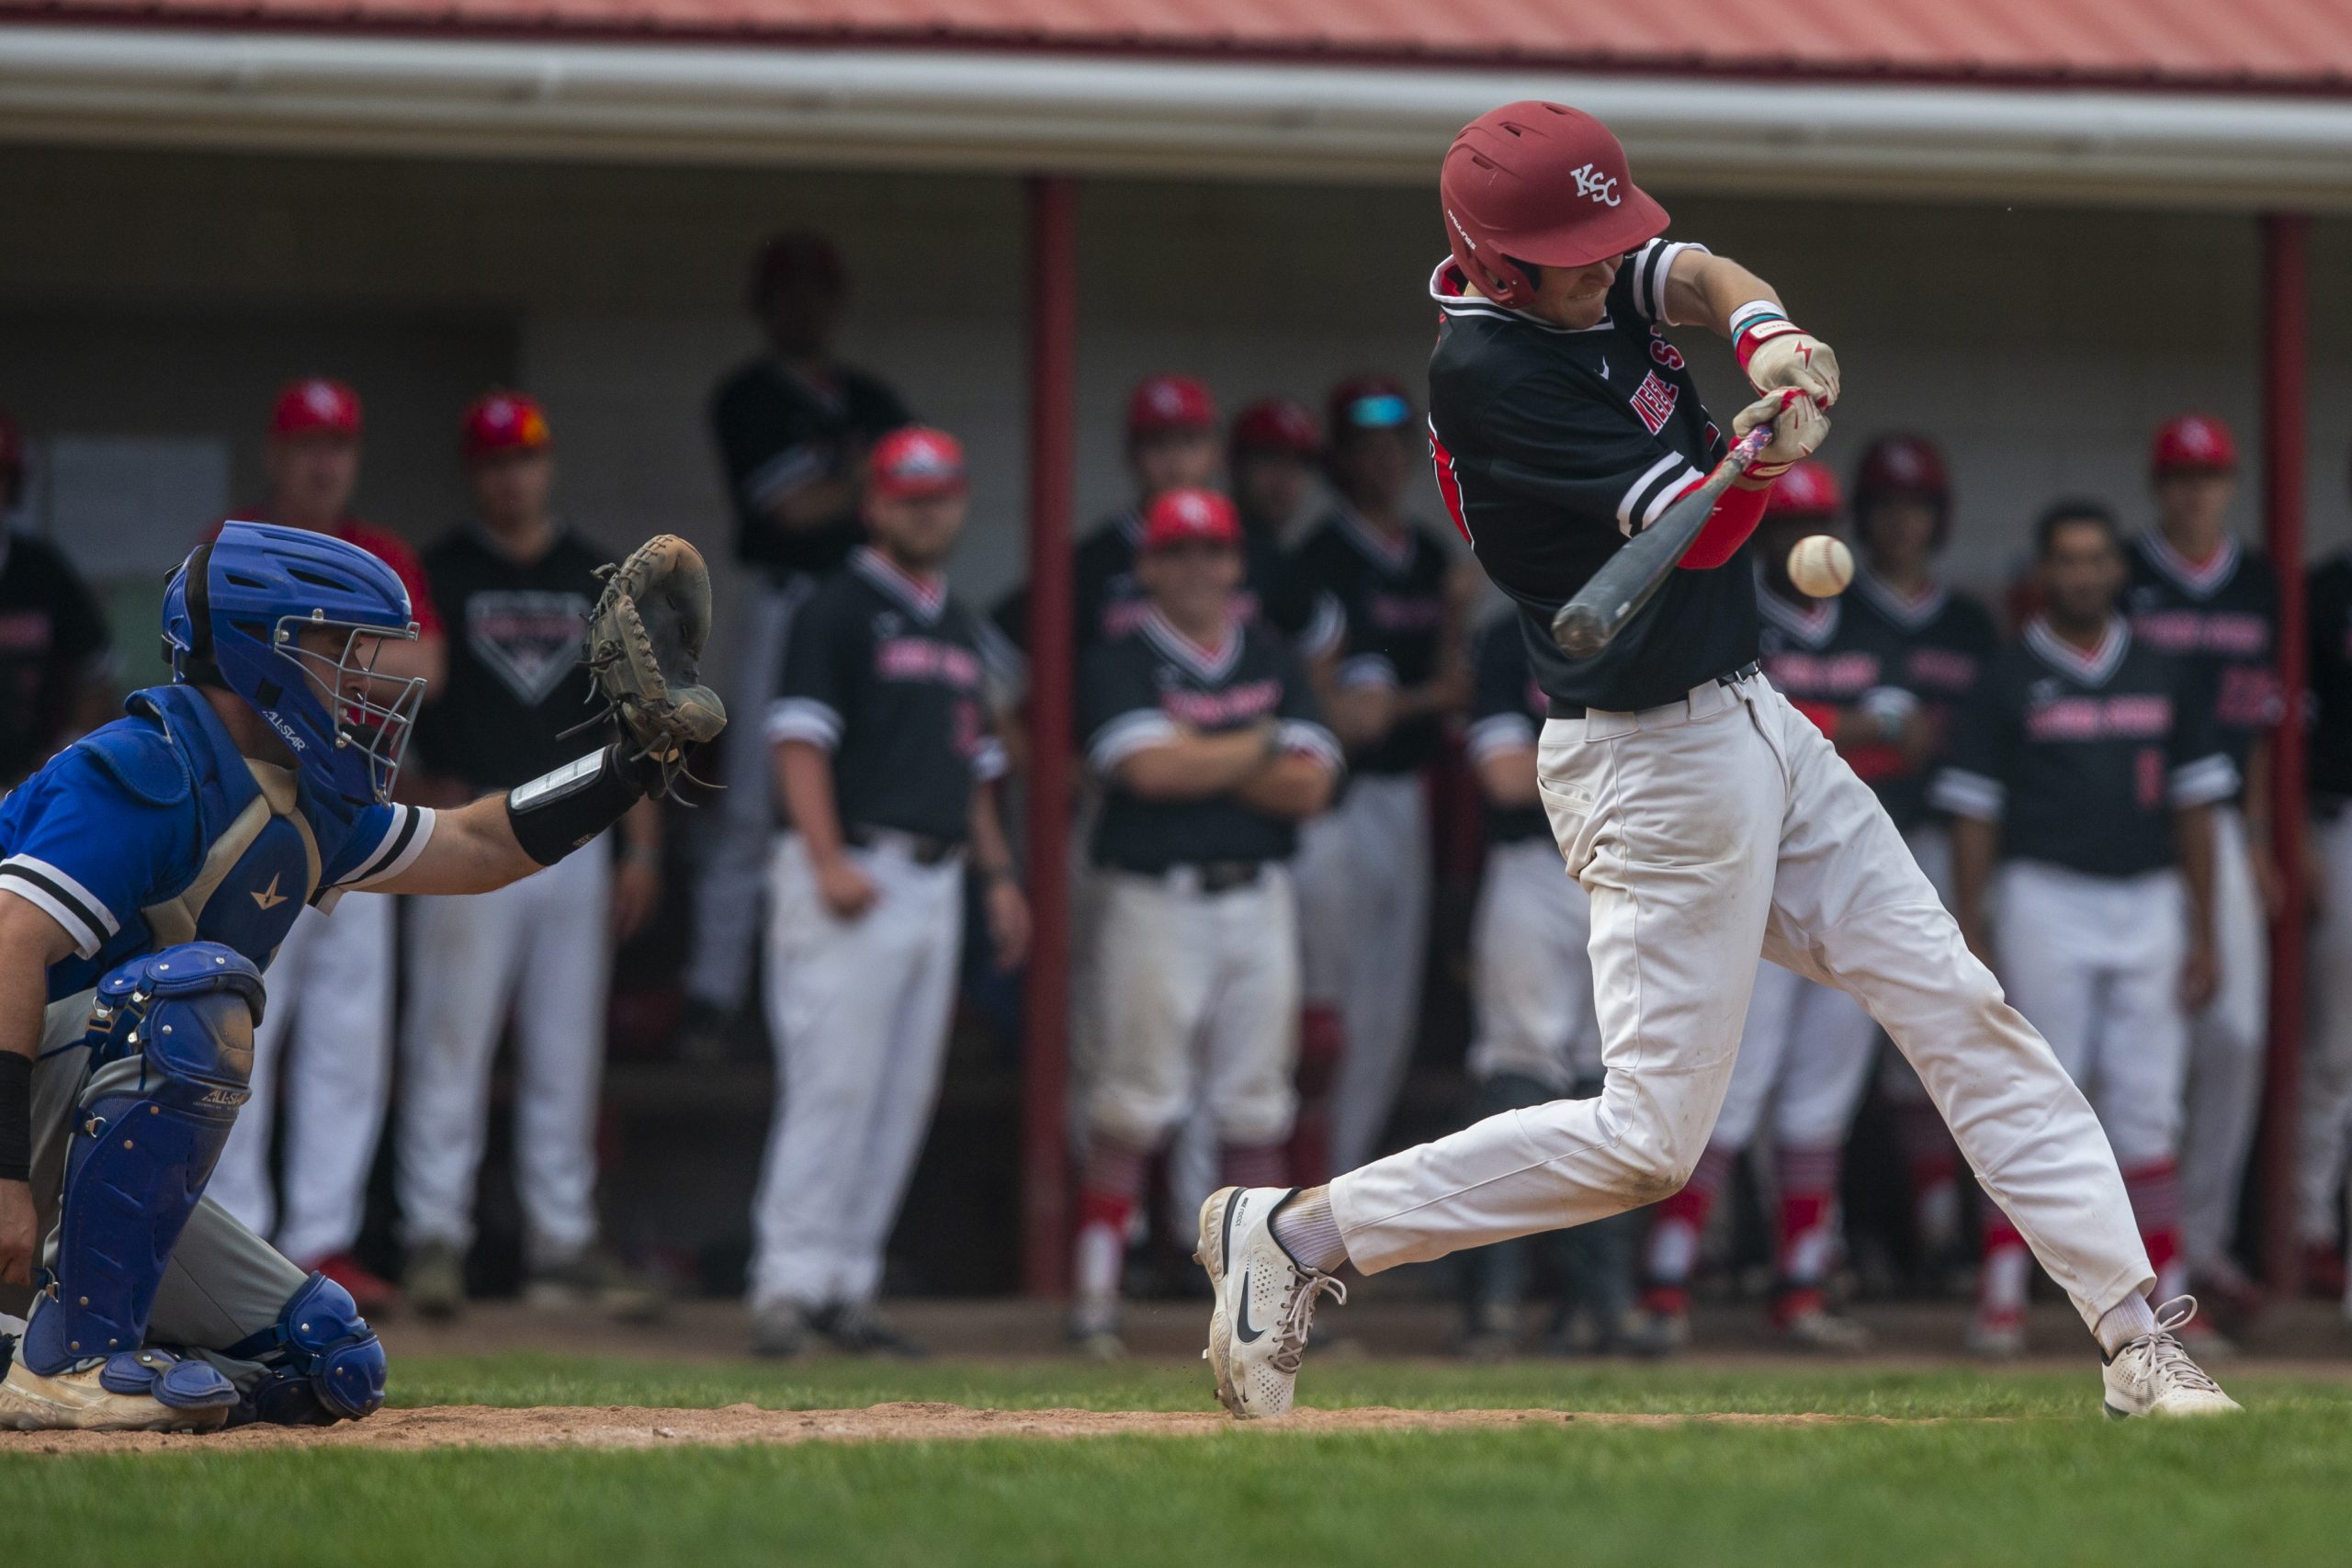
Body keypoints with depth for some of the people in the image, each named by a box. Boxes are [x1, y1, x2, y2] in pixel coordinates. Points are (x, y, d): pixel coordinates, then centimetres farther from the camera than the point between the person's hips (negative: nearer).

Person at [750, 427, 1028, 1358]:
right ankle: (789, 1283, -11)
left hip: (935, 883, 7)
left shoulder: (958, 626, 20)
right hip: (853, 877, -7)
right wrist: (828, 860, -21)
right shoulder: (838, 613, -3)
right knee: (834, 1081, -12)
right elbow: (799, 740, -11)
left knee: (904, 1095, 5)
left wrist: (996, 874, 17)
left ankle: (849, 1289, 9)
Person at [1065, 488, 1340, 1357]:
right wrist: (1257, 749, -5)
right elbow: (1149, 768, -18)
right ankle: (1095, 1293, -4)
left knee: (1256, 1103, 4)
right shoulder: (1120, 663, -2)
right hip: (1155, 901, -4)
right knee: (1137, 1098, -7)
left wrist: (1199, 762, -9)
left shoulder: (1272, 659, 12)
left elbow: (1310, 787, 2)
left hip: (1259, 901, 4)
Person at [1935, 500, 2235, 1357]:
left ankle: (2165, 1294, 7)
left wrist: (2202, 935, 8)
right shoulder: (2009, 682, 2)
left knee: (2147, 1107, 3)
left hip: (2149, 901, 3)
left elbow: (2193, 805, 12)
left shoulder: (2166, 677, 11)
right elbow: (1973, 814, 1)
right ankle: (2003, 1288, -1)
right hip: (2044, 895, -3)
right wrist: (1971, 940, -5)